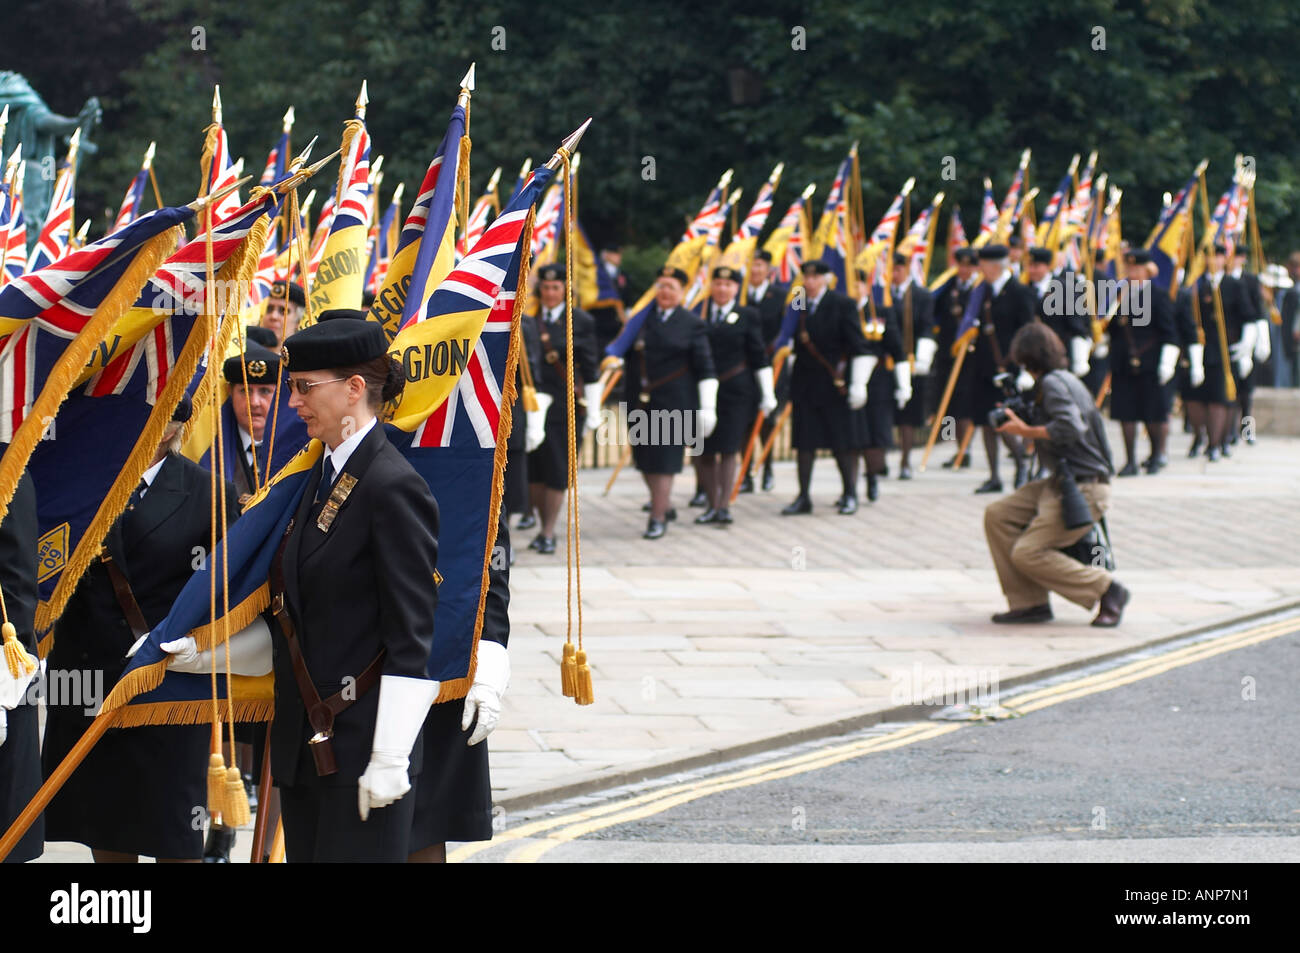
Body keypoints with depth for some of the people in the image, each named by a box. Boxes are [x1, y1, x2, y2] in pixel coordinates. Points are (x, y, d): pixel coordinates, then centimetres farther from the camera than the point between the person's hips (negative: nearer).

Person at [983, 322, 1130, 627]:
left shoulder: (1053, 383, -14)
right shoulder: (1064, 379, 15)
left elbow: (1070, 428, -28)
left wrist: (1026, 431, -16)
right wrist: (1018, 419, 14)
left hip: (1084, 490, -10)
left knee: (1027, 553, -13)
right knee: (997, 515, 4)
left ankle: (1107, 590, -2)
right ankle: (1029, 603, 4)